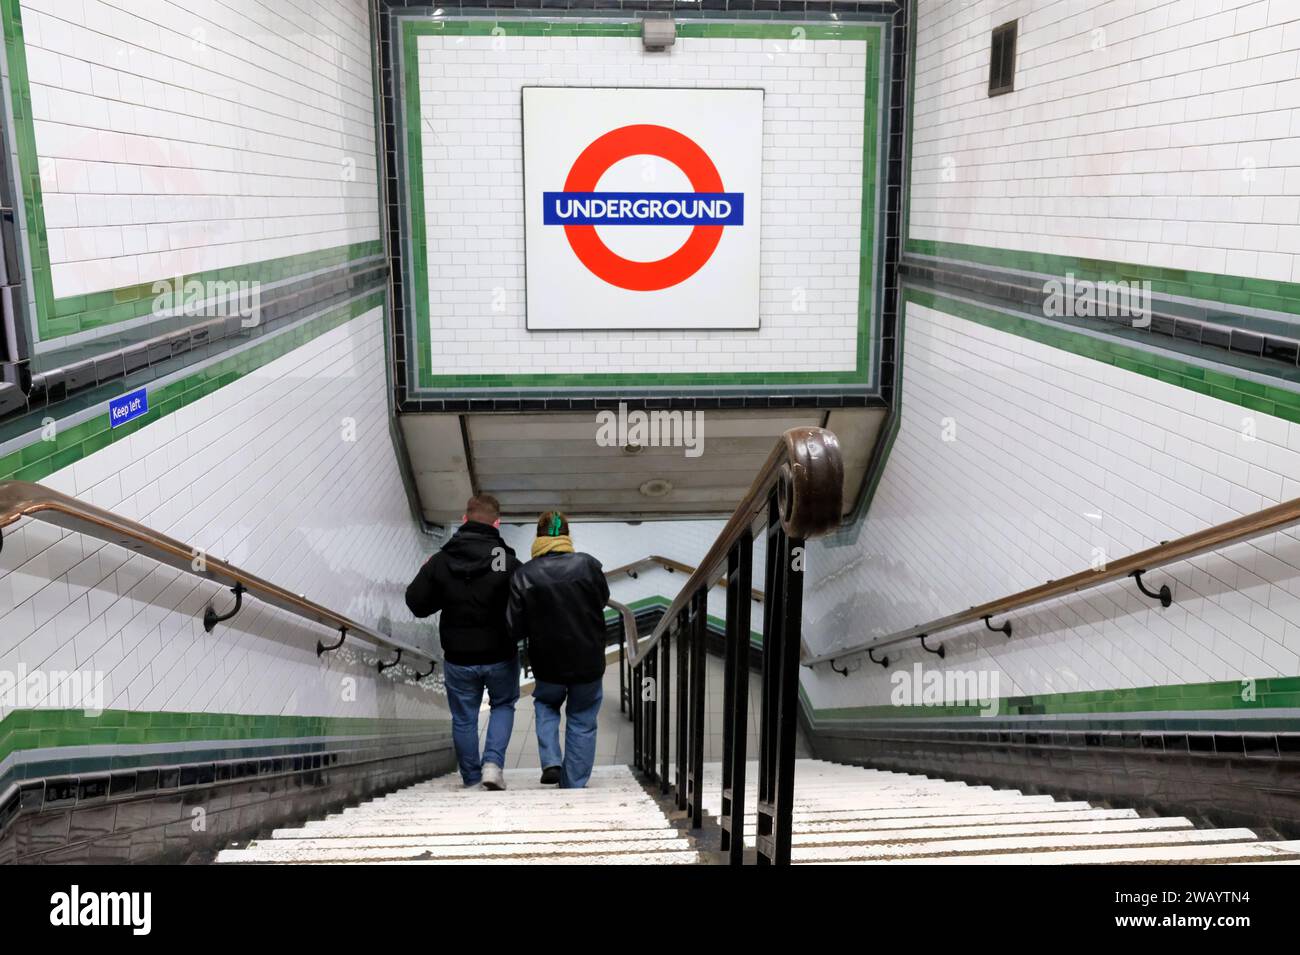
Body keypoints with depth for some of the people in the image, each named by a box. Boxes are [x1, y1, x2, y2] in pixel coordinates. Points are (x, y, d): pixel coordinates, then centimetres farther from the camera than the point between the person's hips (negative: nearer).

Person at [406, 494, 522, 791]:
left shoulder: (439, 561, -8)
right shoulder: (509, 563, -15)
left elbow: (416, 603, -4)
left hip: (458, 658, 1)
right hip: (500, 655, -1)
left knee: (463, 718, 16)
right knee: (503, 705, 22)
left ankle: (472, 778, 24)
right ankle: (493, 763, 5)